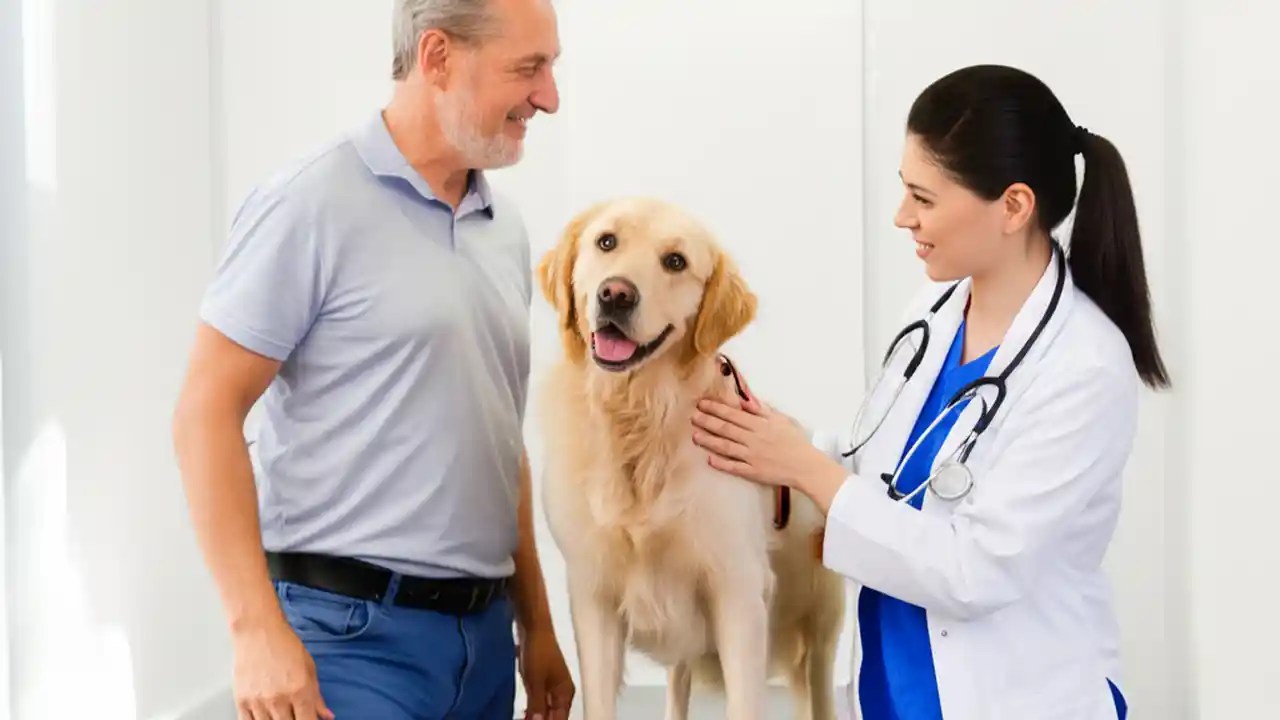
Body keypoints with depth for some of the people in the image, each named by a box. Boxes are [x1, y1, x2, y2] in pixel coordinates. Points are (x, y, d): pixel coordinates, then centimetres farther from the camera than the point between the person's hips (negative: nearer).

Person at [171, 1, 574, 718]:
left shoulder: (505, 228, 11)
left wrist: (536, 624, 16)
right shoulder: (313, 205, -10)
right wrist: (257, 629, -18)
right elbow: (207, 413, -12)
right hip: (351, 632, -7)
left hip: (482, 631, 7)